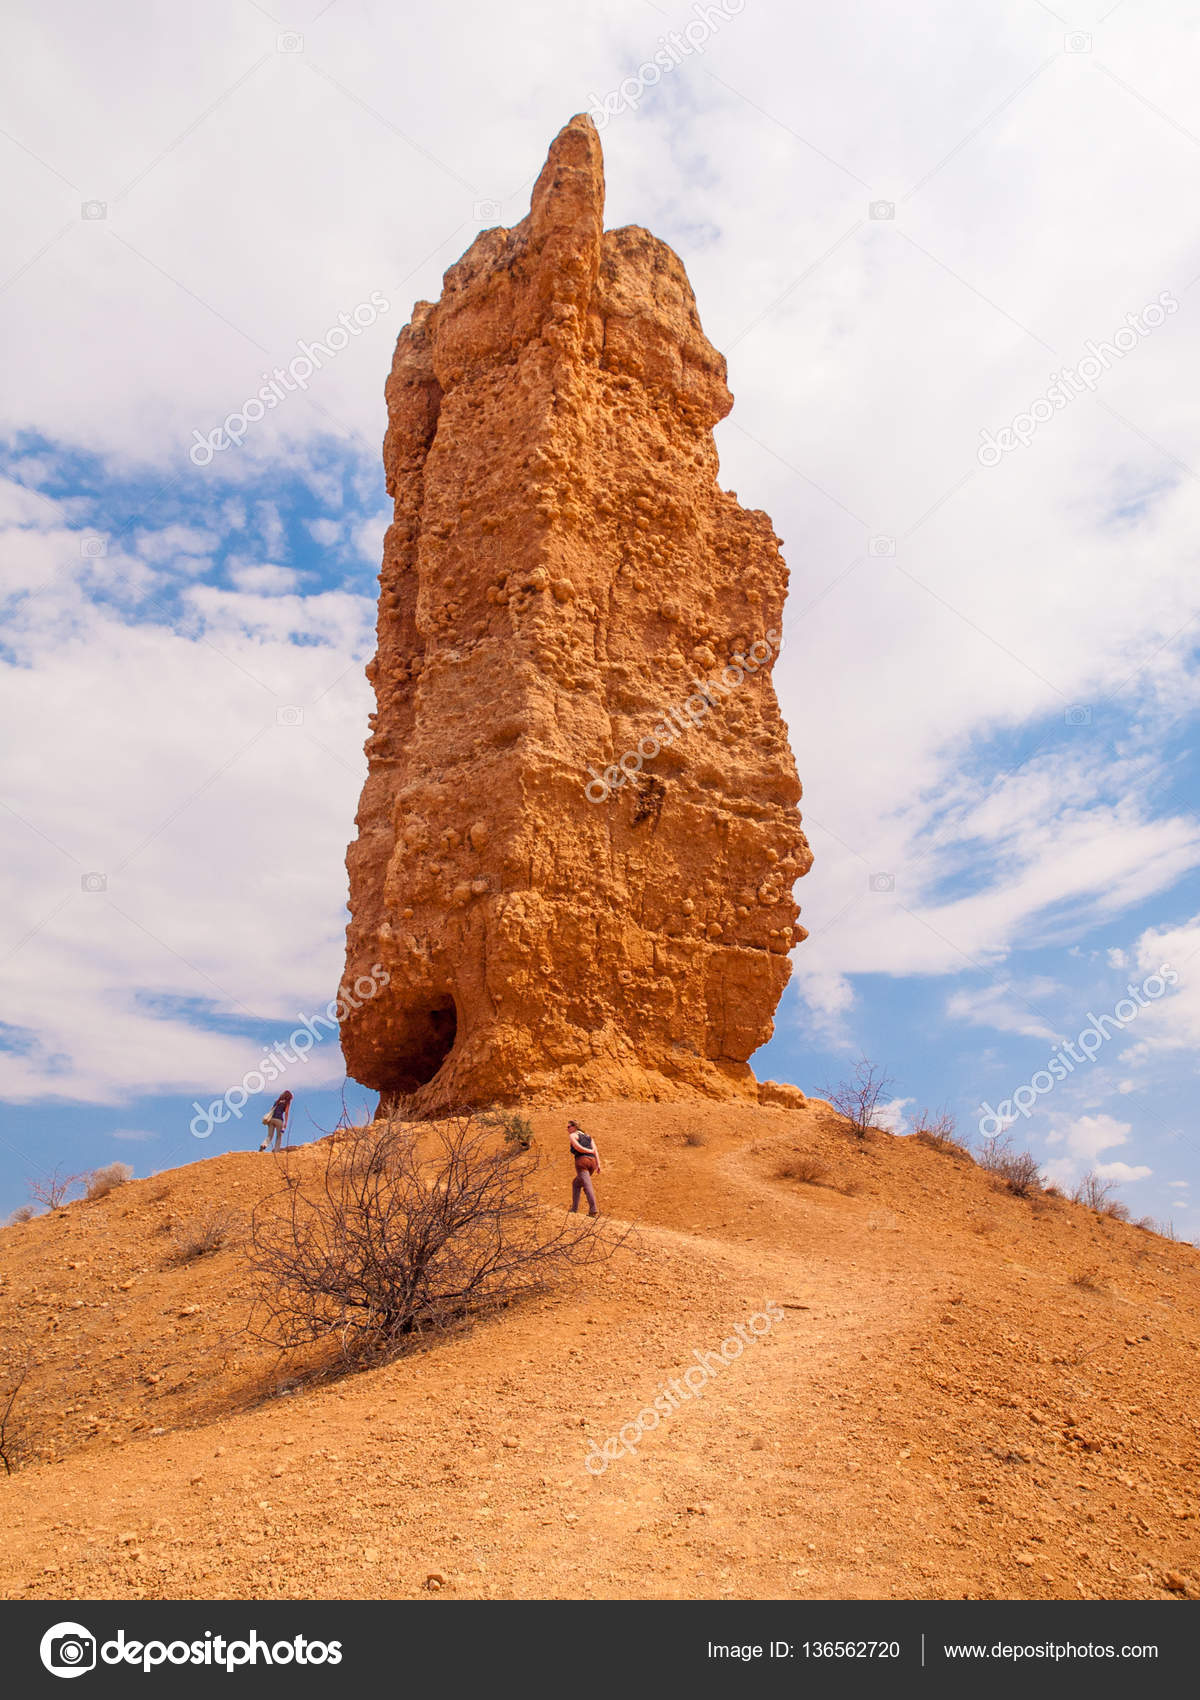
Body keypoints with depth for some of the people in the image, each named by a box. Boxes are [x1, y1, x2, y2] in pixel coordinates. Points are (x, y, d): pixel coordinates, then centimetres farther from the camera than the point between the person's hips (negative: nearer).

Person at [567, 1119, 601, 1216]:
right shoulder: (588, 1136, 25)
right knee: (576, 1183, 22)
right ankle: (574, 1208, 17)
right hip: (592, 1161, 7)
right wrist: (598, 1164, 7)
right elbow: (595, 1150, 13)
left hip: (582, 1161, -7)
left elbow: (578, 1147, -11)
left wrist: (590, 1151, 2)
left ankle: (593, 1210, -26)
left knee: (587, 1186, -14)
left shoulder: (572, 1135, 7)